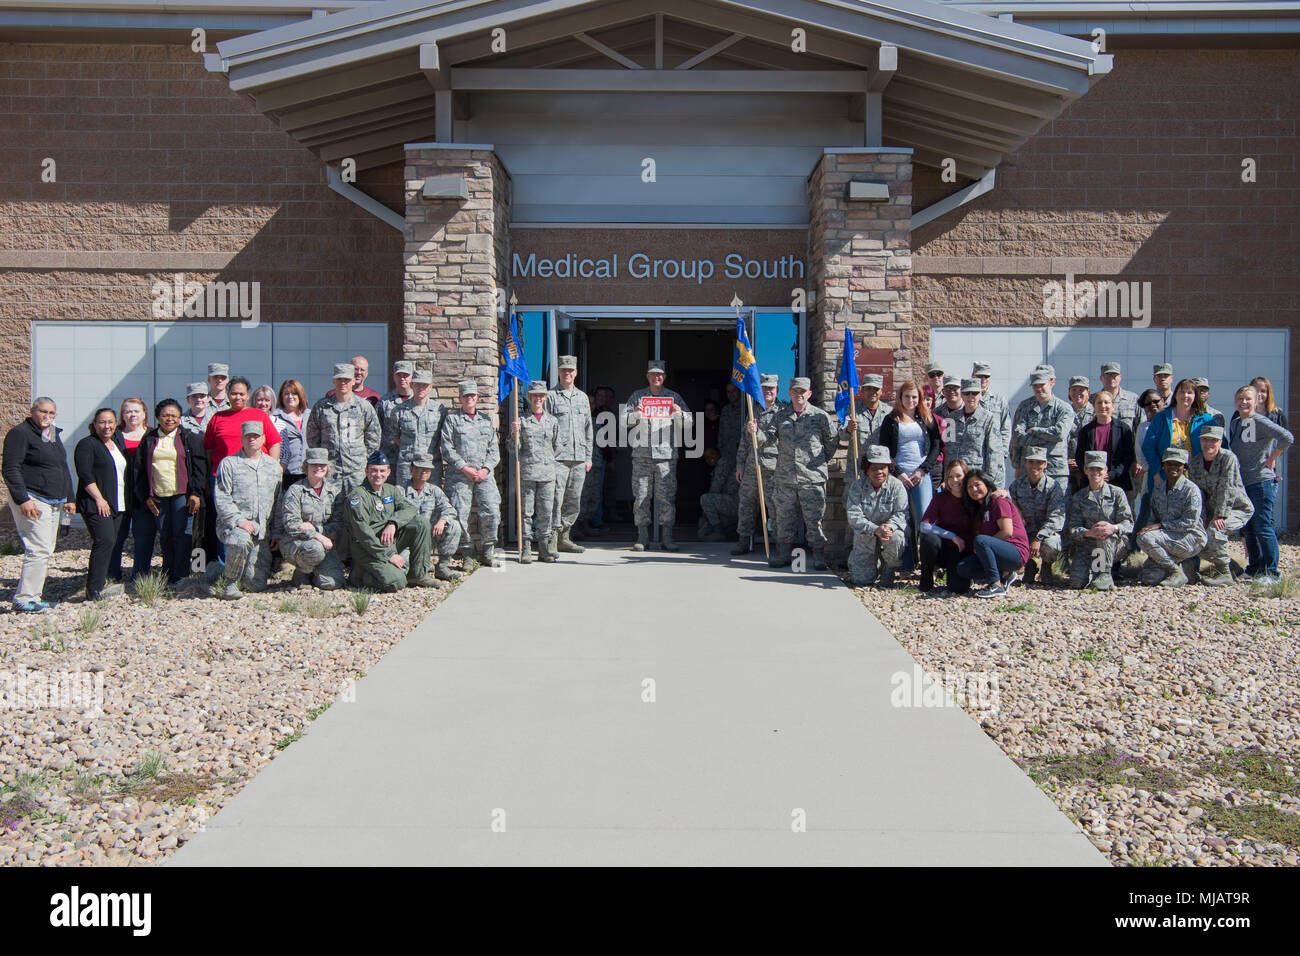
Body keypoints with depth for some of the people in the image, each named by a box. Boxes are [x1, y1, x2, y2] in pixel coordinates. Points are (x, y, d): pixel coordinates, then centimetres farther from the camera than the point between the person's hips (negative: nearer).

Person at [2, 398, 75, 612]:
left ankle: (33, 597, 15)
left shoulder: (54, 435, 18)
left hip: (53, 503, 9)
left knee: (45, 551, 9)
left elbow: (63, 469, 26)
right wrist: (23, 500, -20)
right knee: (38, 550, -13)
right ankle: (23, 599, -7)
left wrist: (68, 498, 21)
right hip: (32, 501, -9)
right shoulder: (20, 433, -8)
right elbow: (11, 468, -14)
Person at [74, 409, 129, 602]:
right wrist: (99, 499, -17)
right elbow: (85, 475, -12)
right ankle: (94, 590, -18)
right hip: (96, 504, -7)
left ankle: (98, 584, 10)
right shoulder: (87, 445, -5)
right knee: (105, 541, -18)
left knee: (109, 543, 6)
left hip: (117, 505, 7)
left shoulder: (118, 440, 16)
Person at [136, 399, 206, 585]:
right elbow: (141, 470, 15)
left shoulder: (190, 439, 4)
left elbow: (200, 467, 0)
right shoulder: (149, 440, 13)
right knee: (165, 535, 7)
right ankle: (167, 575, 16)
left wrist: (196, 493, -9)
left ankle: (181, 575, 0)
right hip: (157, 497, 3)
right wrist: (146, 496, 7)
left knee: (182, 534, -5)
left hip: (182, 495, -3)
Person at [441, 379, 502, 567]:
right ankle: (467, 552, 7)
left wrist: (485, 469, -2)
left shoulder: (487, 420, 18)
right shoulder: (452, 419, 7)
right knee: (460, 514, -6)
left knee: (492, 511, -8)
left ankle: (489, 551, 7)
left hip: (484, 474, 3)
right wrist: (465, 468, -9)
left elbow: (494, 450, 14)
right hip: (458, 475, -2)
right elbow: (448, 449, -1)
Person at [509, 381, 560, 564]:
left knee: (546, 512, 2)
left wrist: (552, 461, 11)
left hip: (547, 471, 2)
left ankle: (543, 548, 11)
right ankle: (525, 548, 5)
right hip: (526, 471, -2)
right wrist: (516, 434, -12)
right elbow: (514, 452, 2)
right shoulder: (521, 420, 4)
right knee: (526, 511, -1)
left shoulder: (552, 420, 11)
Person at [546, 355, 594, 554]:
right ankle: (552, 540, -4)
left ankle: (564, 538, 16)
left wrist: (588, 456, 15)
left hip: (579, 457, 5)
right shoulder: (551, 396, 2)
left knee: (574, 500, 7)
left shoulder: (583, 397, 17)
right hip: (558, 456, -5)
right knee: (556, 499, -10)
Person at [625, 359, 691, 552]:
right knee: (641, 496, 0)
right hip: (641, 454, 0)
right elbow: (624, 421, 8)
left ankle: (666, 538, 2)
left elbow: (688, 424, 9)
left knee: (667, 496, -3)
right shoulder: (637, 396, 13)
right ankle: (642, 538, 6)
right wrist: (635, 414, -13)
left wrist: (680, 414, -12)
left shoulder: (674, 397, 13)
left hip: (666, 454, 0)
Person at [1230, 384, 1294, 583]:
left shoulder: (1260, 421, -11)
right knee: (1249, 527, 14)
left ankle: (1270, 572, -3)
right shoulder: (1235, 423, 13)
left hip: (1262, 481, -9)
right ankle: (1254, 568, 24)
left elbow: (1287, 438, -23)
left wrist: (1271, 459, -14)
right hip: (1242, 483, 9)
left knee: (1263, 527, -9)